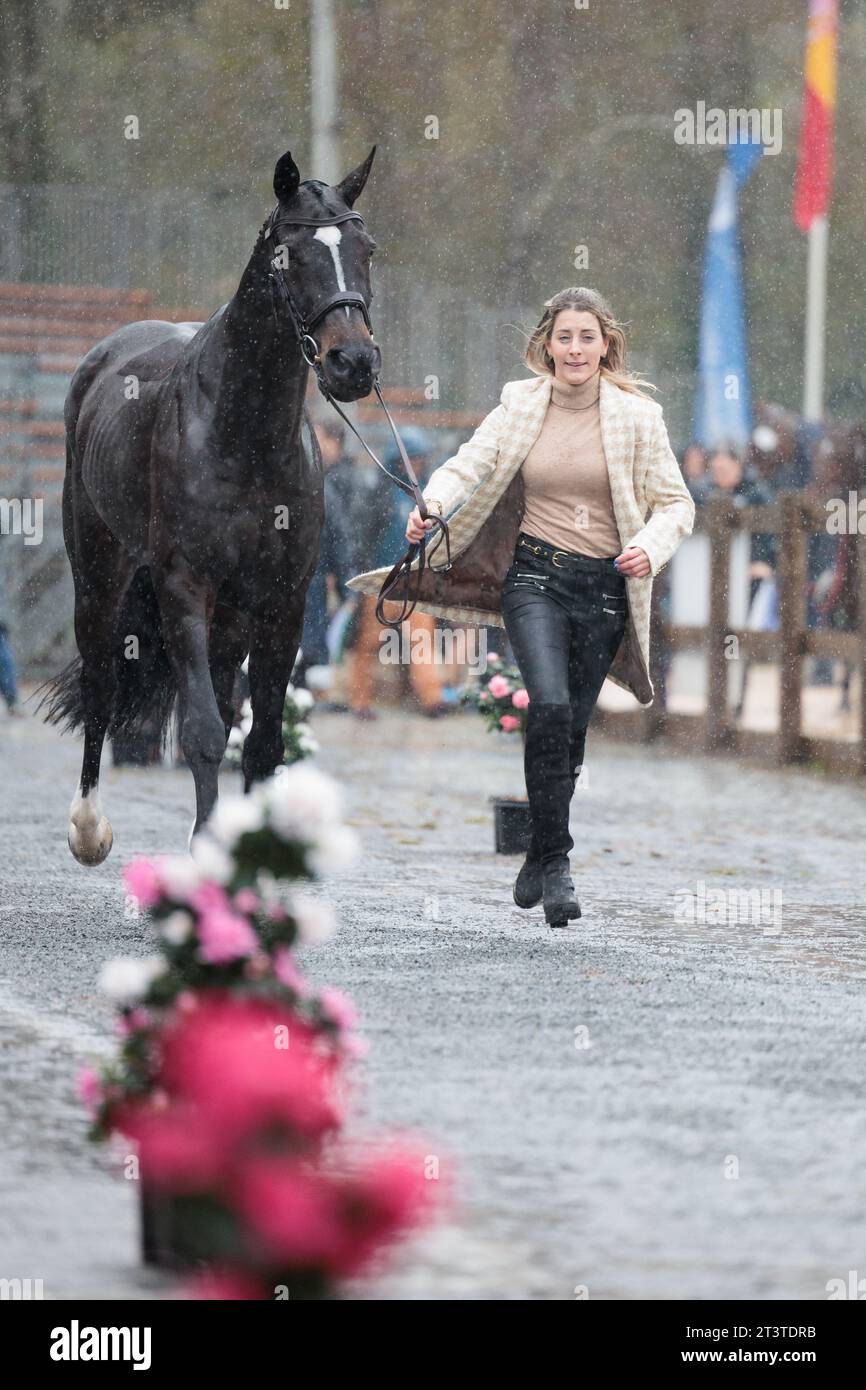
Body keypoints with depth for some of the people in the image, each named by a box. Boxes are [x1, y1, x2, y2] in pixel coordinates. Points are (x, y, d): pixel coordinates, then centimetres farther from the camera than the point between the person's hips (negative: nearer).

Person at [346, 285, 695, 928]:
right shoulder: (520, 407, 3)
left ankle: (539, 860, 24)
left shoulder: (636, 415, 1)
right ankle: (555, 862, -16)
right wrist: (433, 502, -27)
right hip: (534, 577, -1)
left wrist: (651, 549, -16)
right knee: (551, 706, -22)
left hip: (604, 587, 1)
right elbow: (469, 464, -6)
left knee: (571, 727, 5)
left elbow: (675, 502, 3)